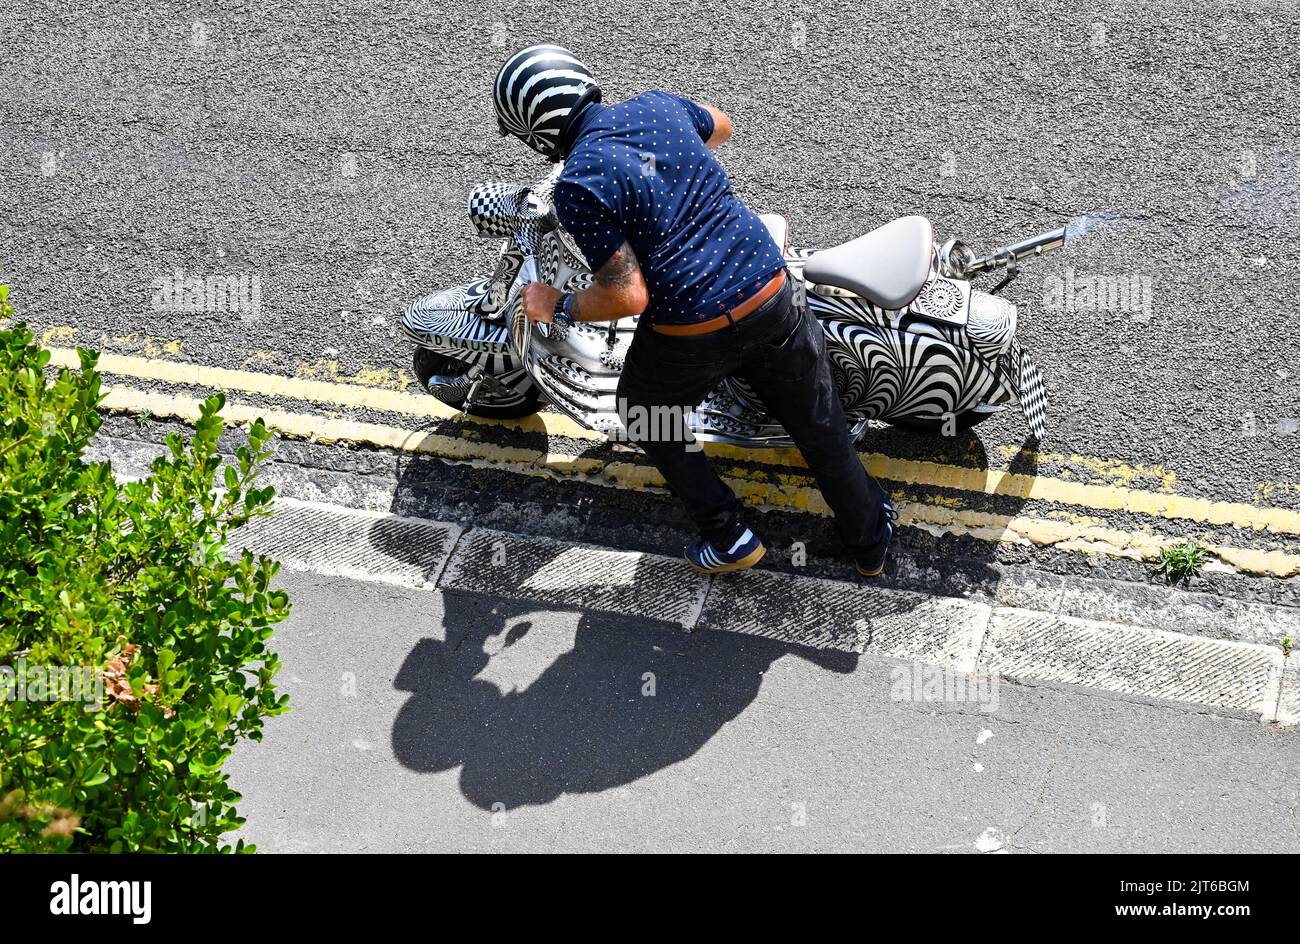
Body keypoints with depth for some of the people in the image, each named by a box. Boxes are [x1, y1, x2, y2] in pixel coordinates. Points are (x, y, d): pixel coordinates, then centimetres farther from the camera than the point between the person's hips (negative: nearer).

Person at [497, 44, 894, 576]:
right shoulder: (655, 107, 4)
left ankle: (730, 537, 28)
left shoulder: (577, 187, -15)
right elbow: (719, 125, 28)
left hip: (689, 336, -5)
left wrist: (560, 309, -2)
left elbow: (629, 296, -18)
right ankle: (870, 540, 38)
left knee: (647, 418, 26)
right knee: (817, 425, 23)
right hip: (771, 296, 5)